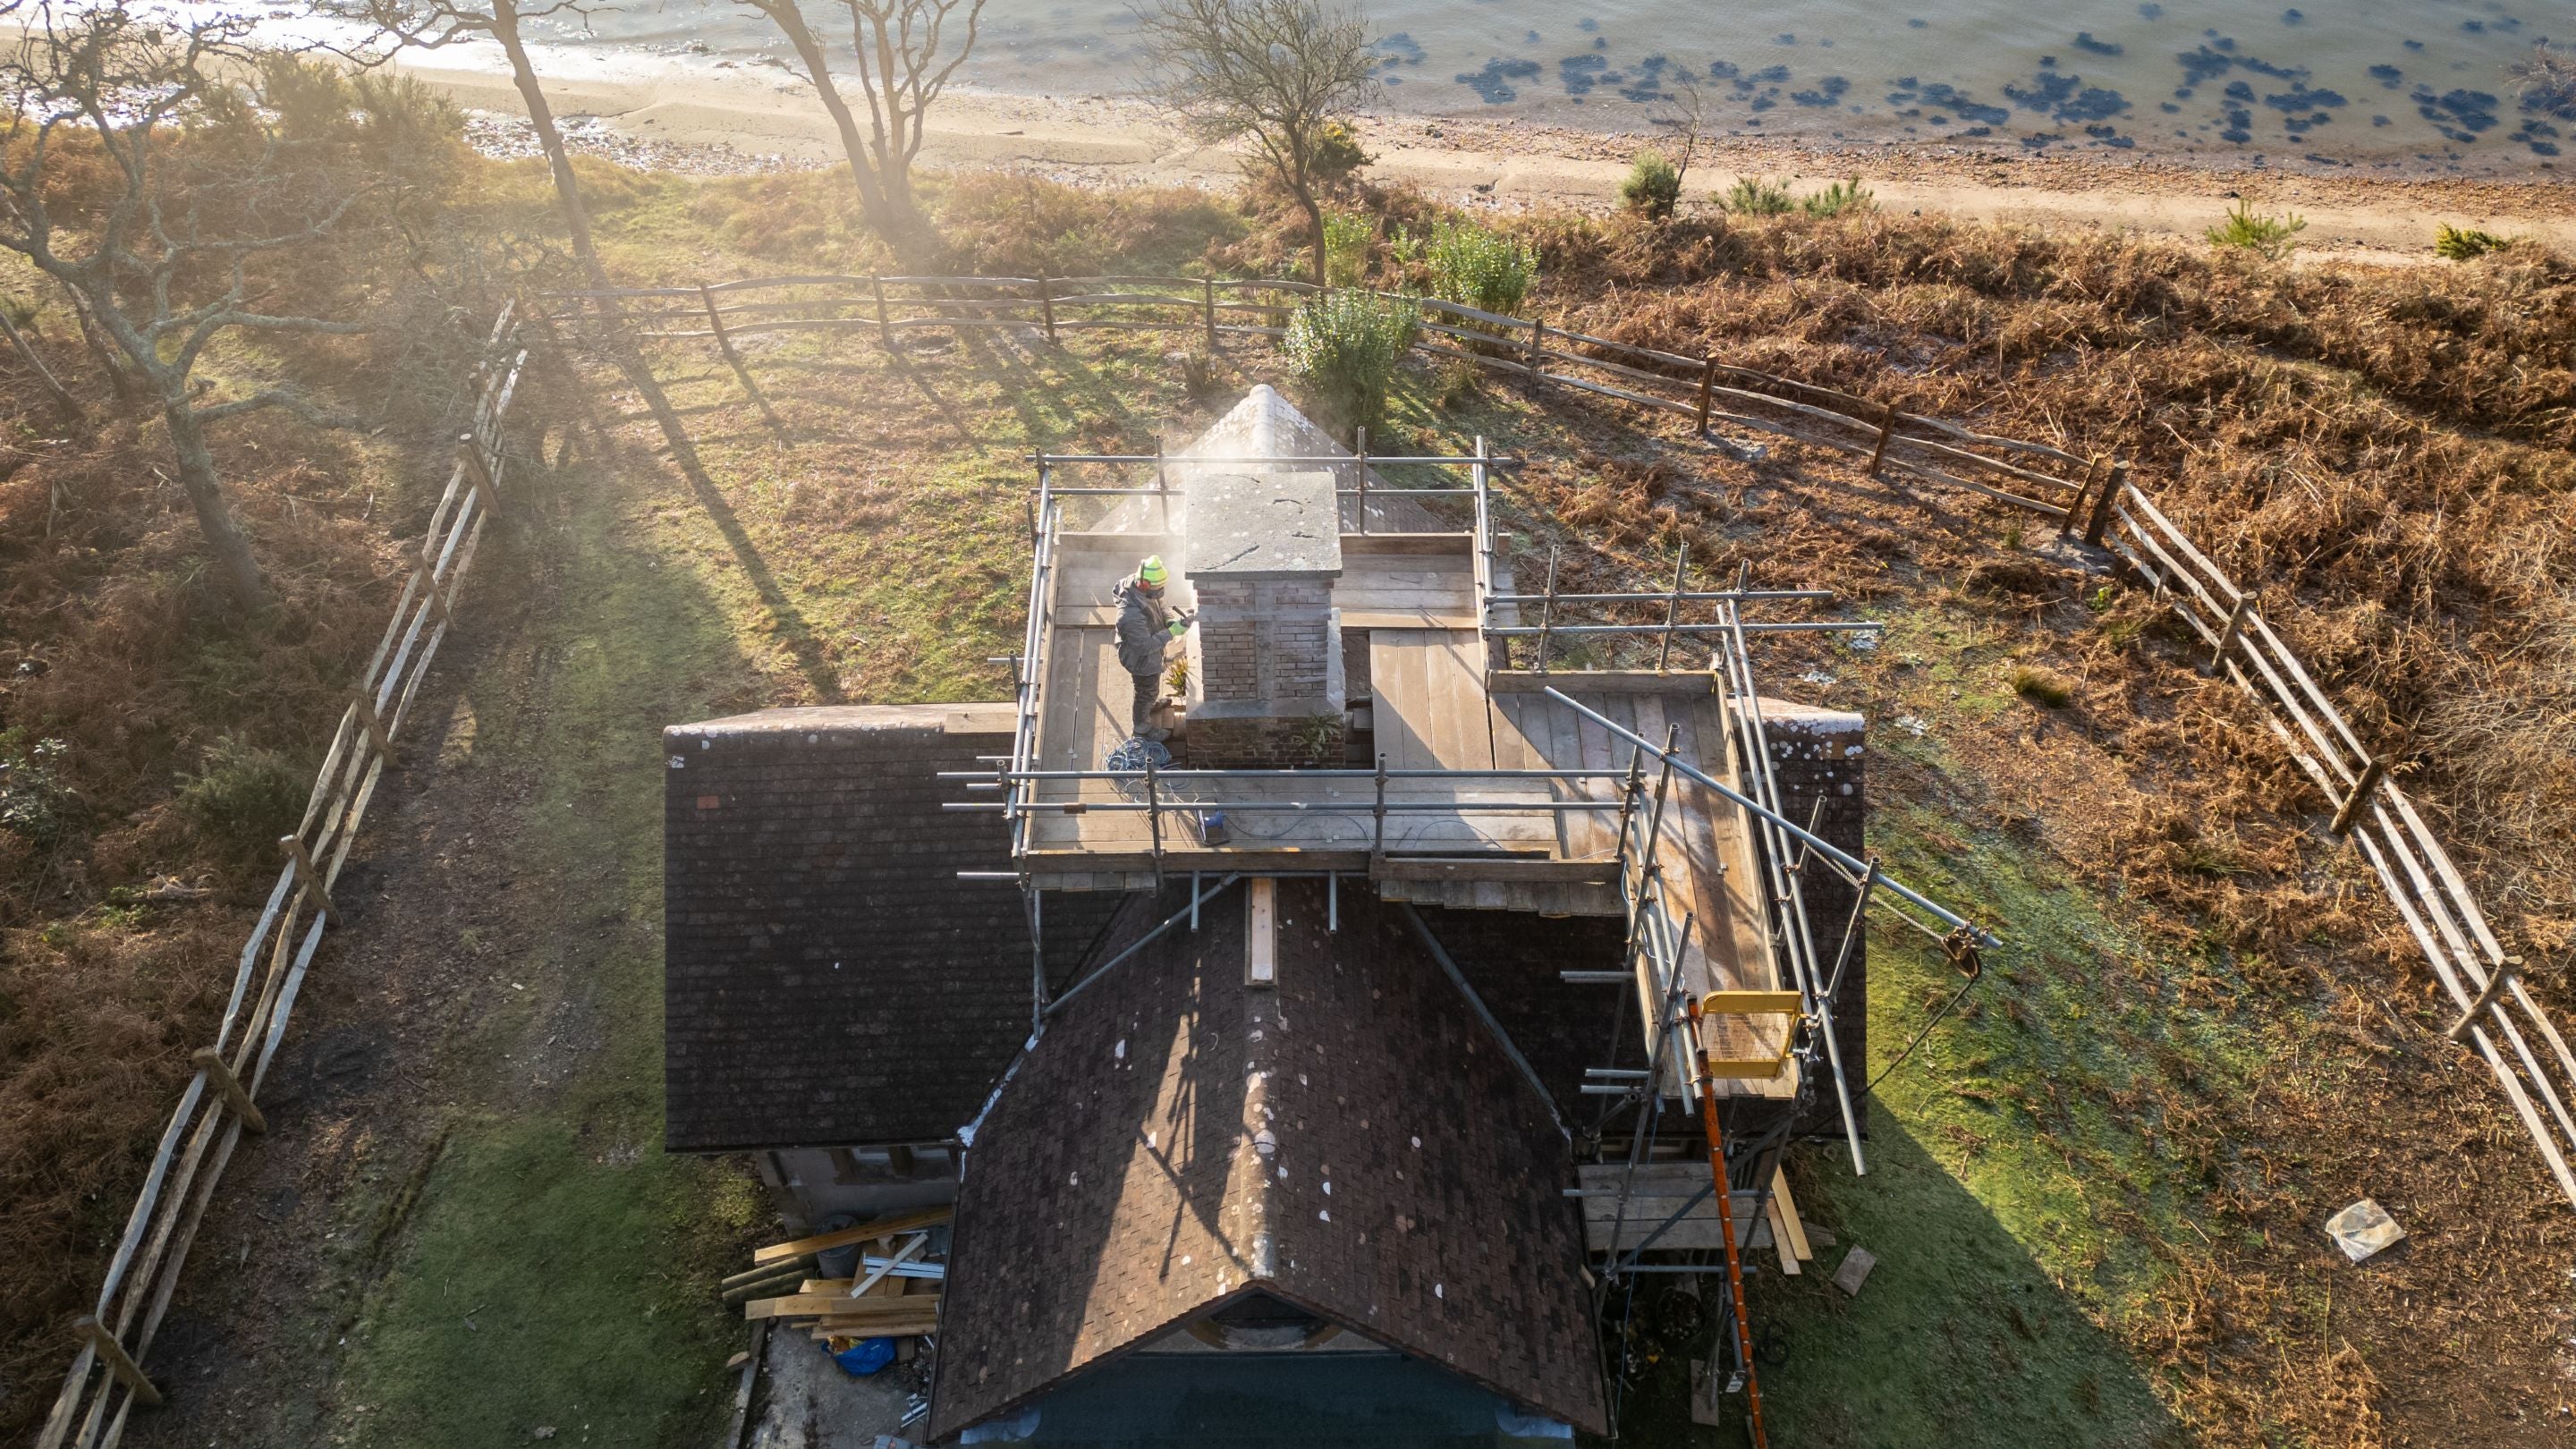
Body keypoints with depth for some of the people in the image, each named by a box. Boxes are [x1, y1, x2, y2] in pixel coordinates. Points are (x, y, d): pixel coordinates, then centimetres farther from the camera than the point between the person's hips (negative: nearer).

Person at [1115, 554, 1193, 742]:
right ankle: (1142, 728, 47)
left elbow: (1160, 604, -1)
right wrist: (1172, 632, -35)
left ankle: (1148, 706, 66)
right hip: (1142, 661, -8)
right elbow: (1145, 646, -35)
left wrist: (1172, 620, -20)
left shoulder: (1138, 585, -20)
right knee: (1148, 692, 20)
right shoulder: (1132, 615, -46)